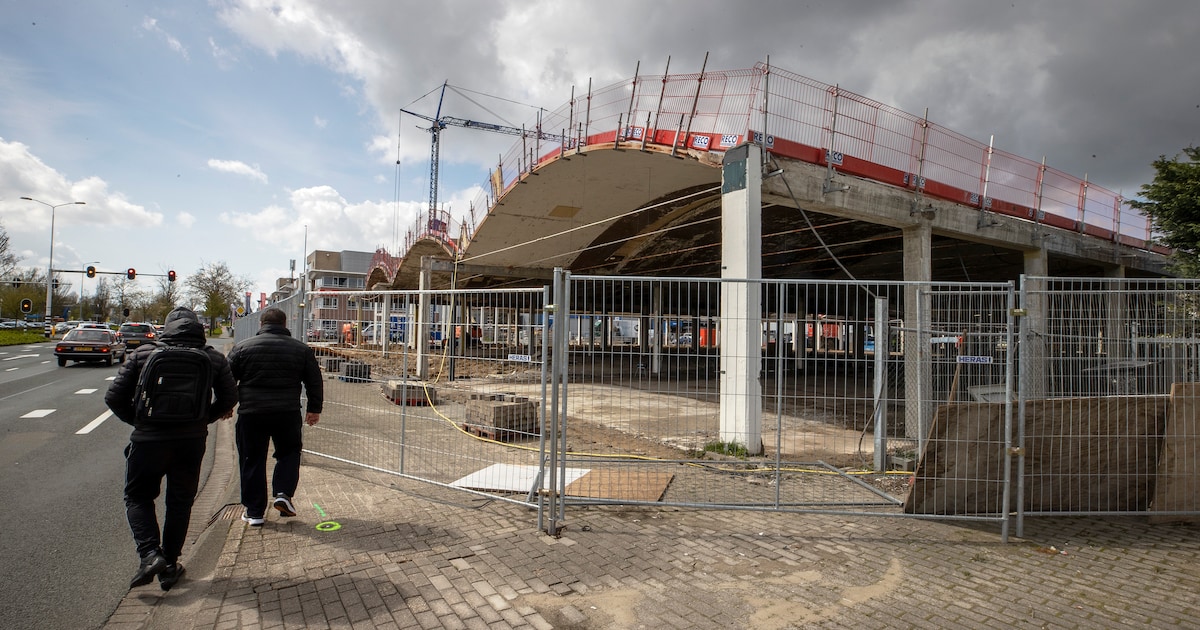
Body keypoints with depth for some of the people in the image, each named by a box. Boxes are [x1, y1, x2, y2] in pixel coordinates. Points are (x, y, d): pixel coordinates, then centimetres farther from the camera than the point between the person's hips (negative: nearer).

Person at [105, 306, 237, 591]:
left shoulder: (143, 354, -2)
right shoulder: (214, 358, 0)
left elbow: (114, 397, -1)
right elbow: (229, 398, 6)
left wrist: (138, 421, 15)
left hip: (148, 440, -1)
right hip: (192, 442, 1)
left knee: (138, 497, 18)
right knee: (180, 503, 15)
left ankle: (149, 553, 0)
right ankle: (170, 567, 21)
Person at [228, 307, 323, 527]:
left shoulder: (242, 347, 3)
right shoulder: (302, 349, 4)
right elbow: (315, 382, 7)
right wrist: (314, 408, 17)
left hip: (251, 414, 0)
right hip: (287, 414, 0)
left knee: (252, 461, 10)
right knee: (289, 453, 19)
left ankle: (254, 512, 16)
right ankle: (283, 493, 2)